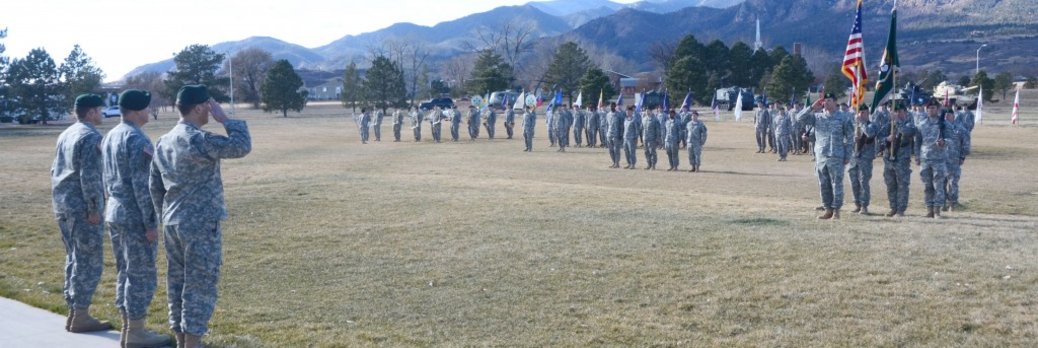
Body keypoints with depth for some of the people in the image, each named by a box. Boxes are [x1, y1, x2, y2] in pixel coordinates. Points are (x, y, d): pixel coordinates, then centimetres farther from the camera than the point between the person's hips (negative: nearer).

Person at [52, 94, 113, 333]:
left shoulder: (65, 135, 15)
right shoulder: (91, 137, -14)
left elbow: (56, 171, 20)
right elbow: (90, 176, -20)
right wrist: (94, 208, -17)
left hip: (63, 207, 9)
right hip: (82, 209, -9)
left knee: (74, 259, 15)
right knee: (89, 262, -3)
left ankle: (73, 311, 19)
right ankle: (80, 316, -1)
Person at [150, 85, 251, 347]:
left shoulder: (163, 142, 10)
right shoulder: (199, 140, -18)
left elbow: (155, 186, 15)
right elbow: (242, 147, -18)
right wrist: (224, 119, -8)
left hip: (172, 225, 8)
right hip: (201, 225, -8)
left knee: (177, 283, 13)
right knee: (200, 286, -1)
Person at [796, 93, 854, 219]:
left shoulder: (843, 118, 0)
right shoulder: (817, 117, 8)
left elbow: (849, 138, 1)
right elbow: (800, 118, 2)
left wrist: (847, 156, -4)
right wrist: (812, 108, -8)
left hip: (836, 157, -4)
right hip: (820, 156, 4)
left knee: (837, 184, -2)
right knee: (823, 185, 7)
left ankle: (836, 210, 5)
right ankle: (828, 209, 16)